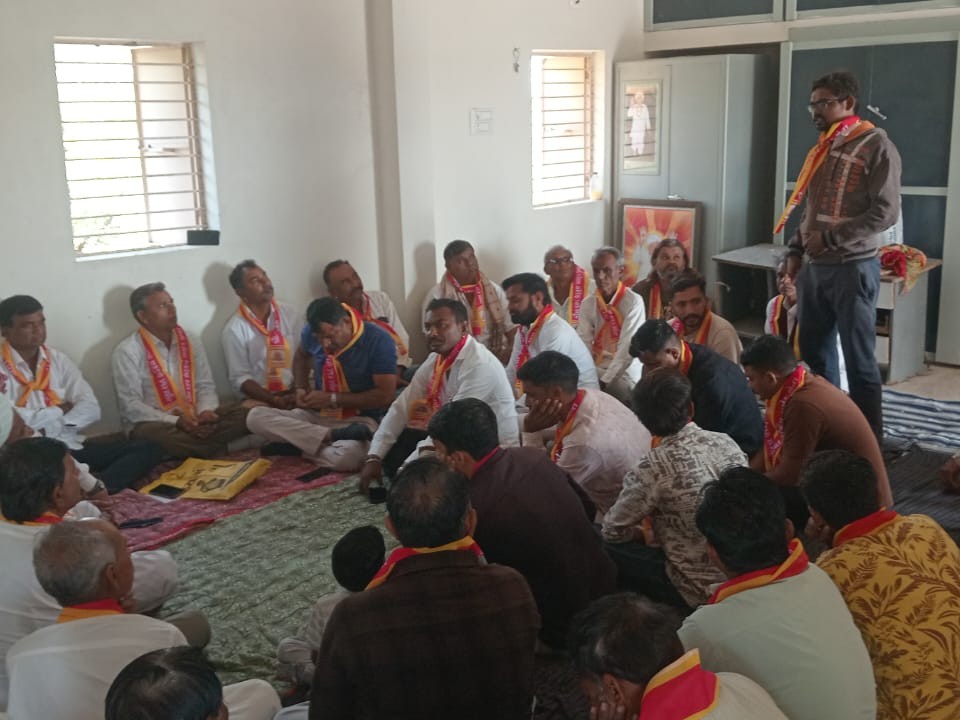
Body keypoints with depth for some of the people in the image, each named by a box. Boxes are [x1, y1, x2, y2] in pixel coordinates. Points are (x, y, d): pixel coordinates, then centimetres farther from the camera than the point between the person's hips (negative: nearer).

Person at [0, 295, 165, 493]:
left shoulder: (58, 360, 13)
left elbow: (91, 409, 3)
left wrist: (47, 427, -10)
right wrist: (59, 411, -4)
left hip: (70, 446, 6)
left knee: (149, 449, -12)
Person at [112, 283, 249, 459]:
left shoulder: (191, 343, 10)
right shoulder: (127, 352, -6)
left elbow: (206, 386, 9)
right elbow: (130, 406, -12)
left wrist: (206, 411, -15)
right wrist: (175, 421, -24)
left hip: (195, 420, 4)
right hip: (153, 424, -4)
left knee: (242, 413, -19)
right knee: (163, 436, -39)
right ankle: (209, 446, -17)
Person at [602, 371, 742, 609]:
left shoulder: (654, 467, -20)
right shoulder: (725, 442, -3)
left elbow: (613, 530, -8)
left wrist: (647, 536, 14)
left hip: (699, 590, -6)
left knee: (601, 546, 4)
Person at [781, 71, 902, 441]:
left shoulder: (876, 146, -7)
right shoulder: (822, 149, 15)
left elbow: (886, 213, -14)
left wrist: (830, 237, -16)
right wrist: (797, 248, 10)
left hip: (853, 268, -7)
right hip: (815, 267, 7)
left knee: (859, 360, -1)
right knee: (813, 353, 12)